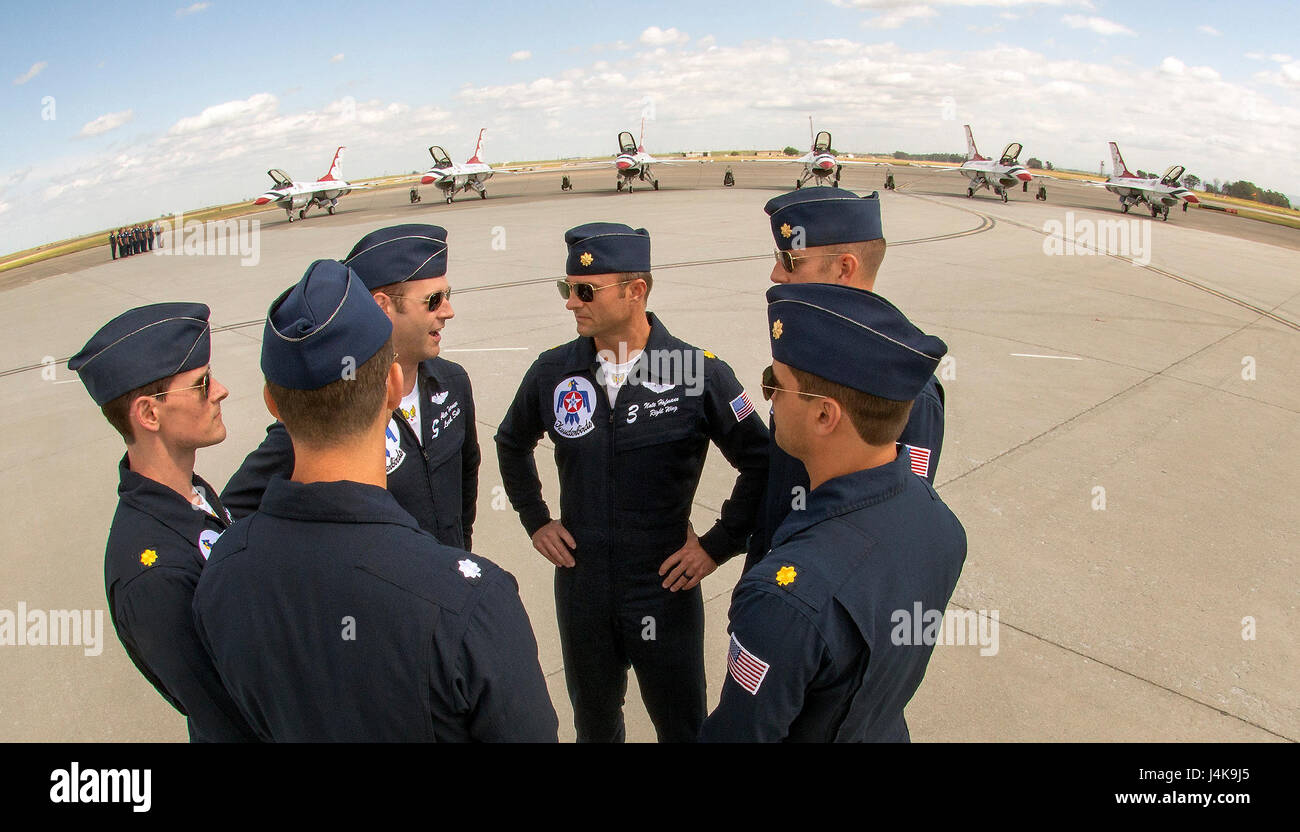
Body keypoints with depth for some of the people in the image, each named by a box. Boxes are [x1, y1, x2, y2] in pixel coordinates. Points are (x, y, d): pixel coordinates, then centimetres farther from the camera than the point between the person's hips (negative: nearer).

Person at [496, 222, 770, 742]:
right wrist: (535, 520, 9)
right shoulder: (553, 372, -4)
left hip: (666, 590, -3)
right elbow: (512, 444, 15)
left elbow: (761, 463, -7)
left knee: (682, 726, 16)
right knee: (593, 723, 25)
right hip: (580, 589, 3)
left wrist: (718, 545, -7)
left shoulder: (701, 373, -15)